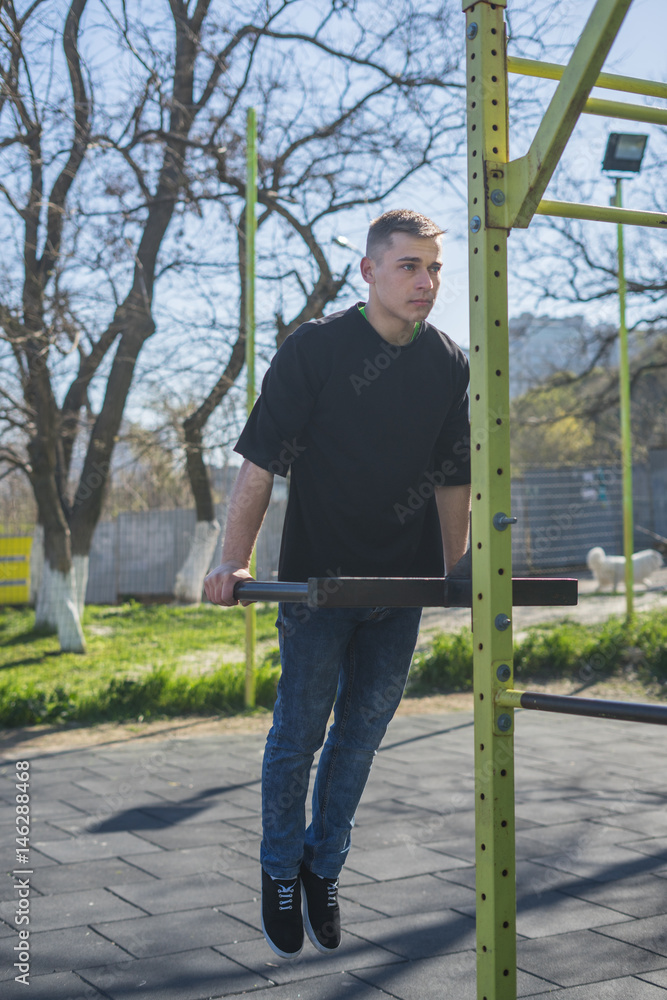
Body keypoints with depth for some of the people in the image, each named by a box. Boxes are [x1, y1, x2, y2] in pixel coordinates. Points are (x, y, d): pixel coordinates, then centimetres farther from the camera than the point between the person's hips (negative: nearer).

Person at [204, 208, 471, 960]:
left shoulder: (448, 363, 4)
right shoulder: (315, 349, -10)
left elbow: (451, 478, 12)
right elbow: (260, 462, -11)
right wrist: (234, 560, -19)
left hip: (402, 584, 4)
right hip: (318, 578, -4)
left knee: (362, 733, 12)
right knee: (300, 733, 5)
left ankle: (323, 870, 29)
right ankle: (280, 871, 26)